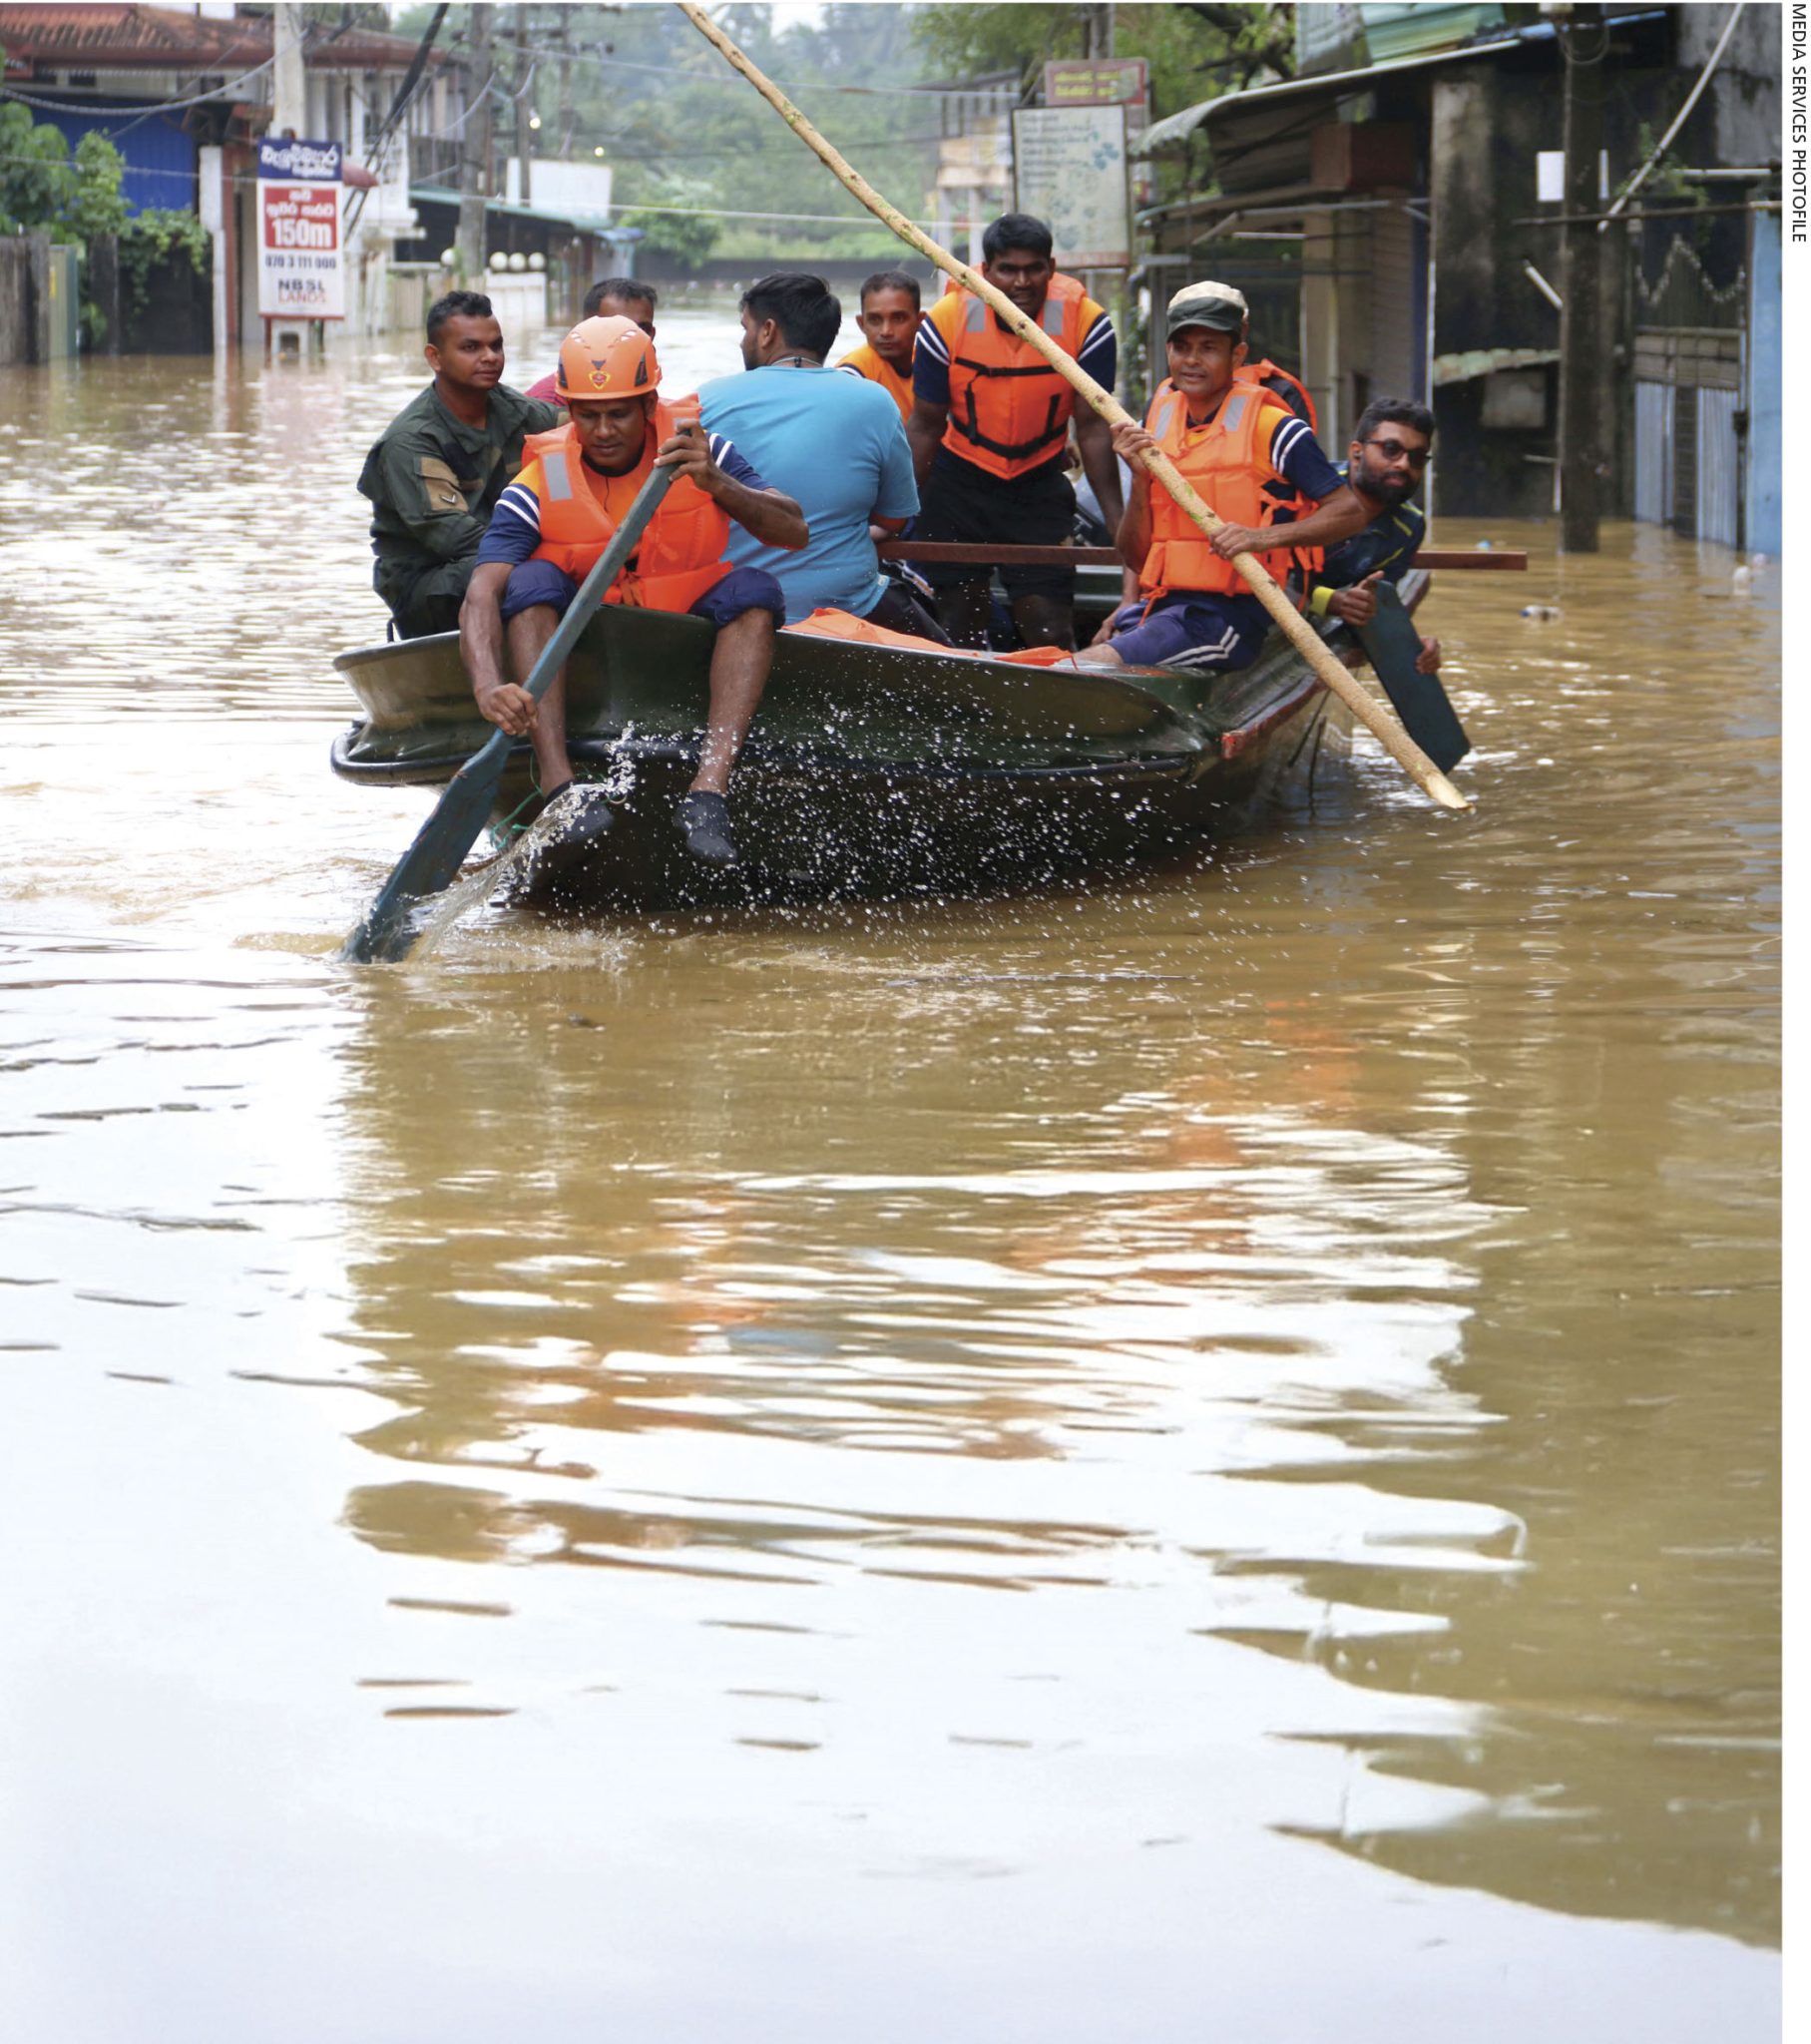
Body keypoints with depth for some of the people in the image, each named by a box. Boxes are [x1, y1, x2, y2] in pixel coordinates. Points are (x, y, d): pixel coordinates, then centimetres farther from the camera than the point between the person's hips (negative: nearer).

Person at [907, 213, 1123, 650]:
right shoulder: (946, 322, -17)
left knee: (1050, 631, -9)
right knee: (963, 625, 5)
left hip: (1040, 484, 0)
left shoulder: (1086, 324, -17)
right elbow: (926, 425, -6)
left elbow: (1092, 428, -9)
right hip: (960, 480, 0)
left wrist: (1117, 521, -13)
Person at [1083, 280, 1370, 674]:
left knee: (1102, 663, -29)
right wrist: (1140, 477, -2)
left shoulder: (1269, 427, -2)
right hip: (1160, 607, 6)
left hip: (1229, 615, -6)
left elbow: (1350, 510, -6)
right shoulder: (1157, 423, 15)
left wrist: (1264, 537, -20)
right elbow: (1136, 557, 15)